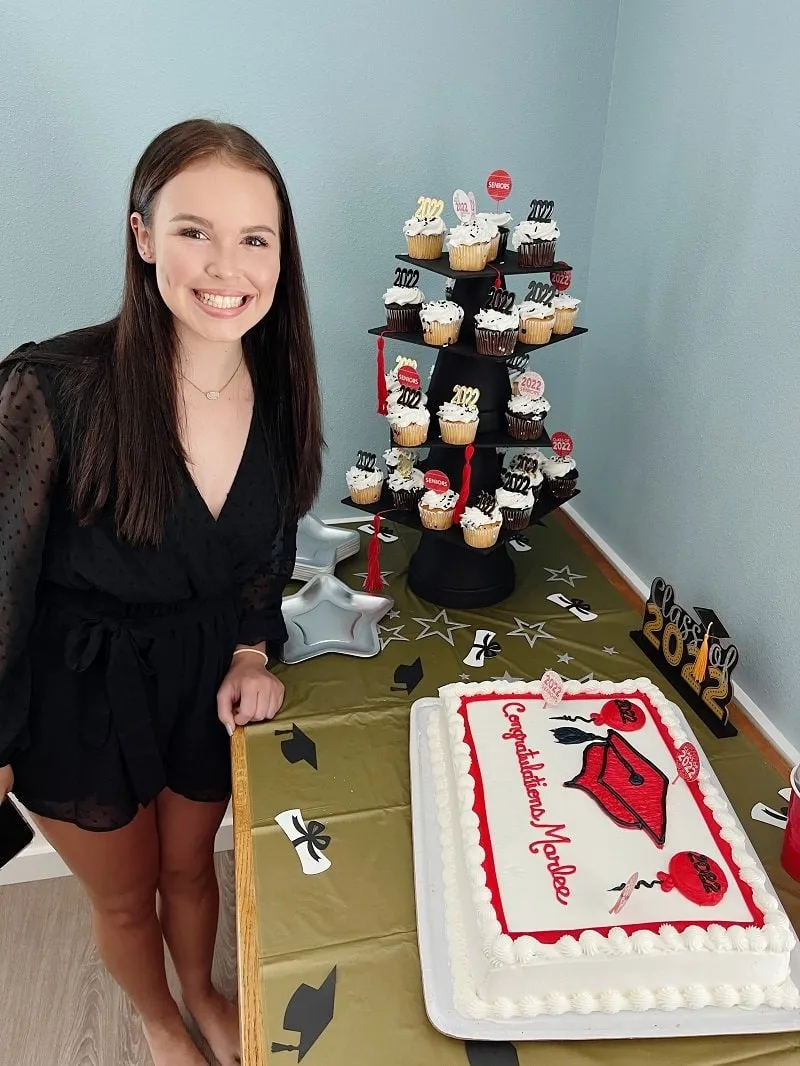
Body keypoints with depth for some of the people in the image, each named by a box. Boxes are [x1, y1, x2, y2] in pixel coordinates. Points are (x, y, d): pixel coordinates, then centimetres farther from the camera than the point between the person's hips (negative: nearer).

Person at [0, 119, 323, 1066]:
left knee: (190, 867, 28)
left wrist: (252, 651, -7)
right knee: (124, 896, 24)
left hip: (207, 677, 3)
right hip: (79, 694, -3)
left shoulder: (279, 386, -12)